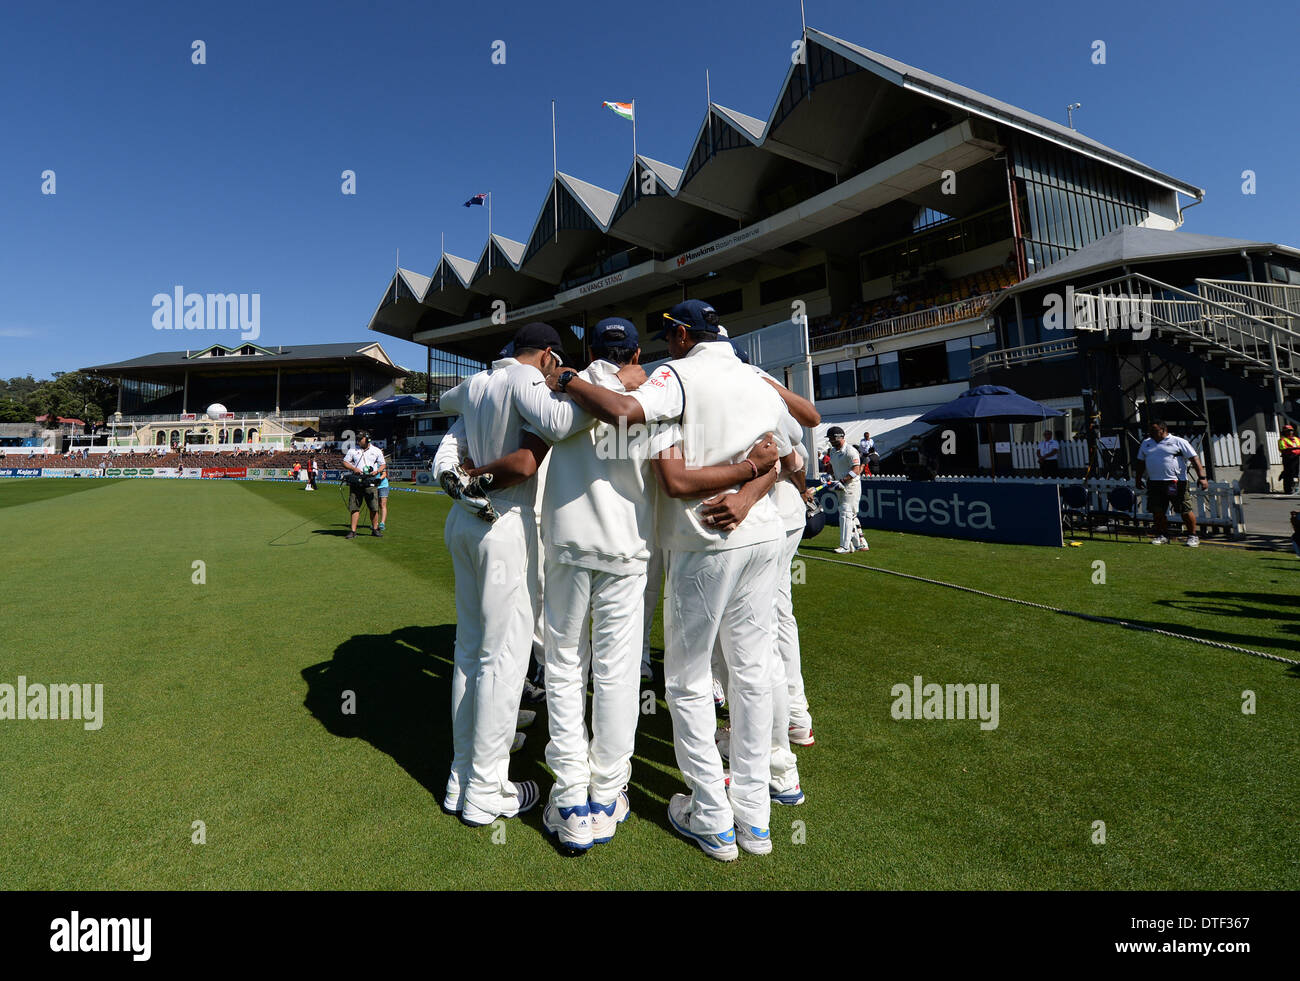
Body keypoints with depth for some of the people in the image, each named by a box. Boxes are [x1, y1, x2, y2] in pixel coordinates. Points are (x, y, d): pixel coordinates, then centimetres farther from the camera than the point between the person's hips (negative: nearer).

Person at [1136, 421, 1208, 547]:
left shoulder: (1178, 442, 2)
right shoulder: (1146, 443, 17)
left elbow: (1195, 459, -2)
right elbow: (1141, 462, 25)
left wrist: (1201, 477, -10)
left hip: (1176, 482, -4)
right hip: (1154, 483, 4)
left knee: (1185, 511, -2)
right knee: (1157, 511, 2)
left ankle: (1192, 536, 12)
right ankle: (1162, 536, 15)